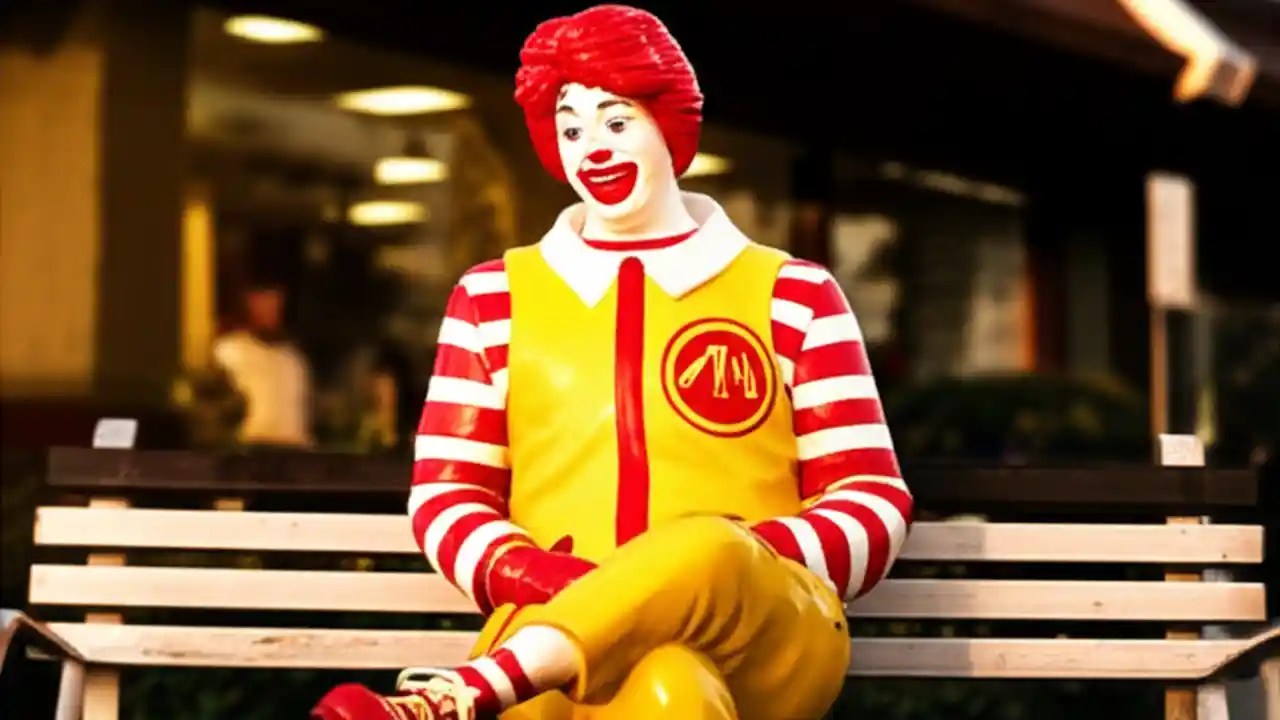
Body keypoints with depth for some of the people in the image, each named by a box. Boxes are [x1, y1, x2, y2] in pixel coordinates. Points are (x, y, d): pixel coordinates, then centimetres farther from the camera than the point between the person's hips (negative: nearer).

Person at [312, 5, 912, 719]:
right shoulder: (495, 296, 19)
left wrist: (734, 571, -13)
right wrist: (546, 579, -10)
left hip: (764, 640, 0)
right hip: (553, 639, 0)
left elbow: (875, 502, 9)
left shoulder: (792, 294, 14)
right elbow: (446, 496, 14)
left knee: (709, 552, -41)